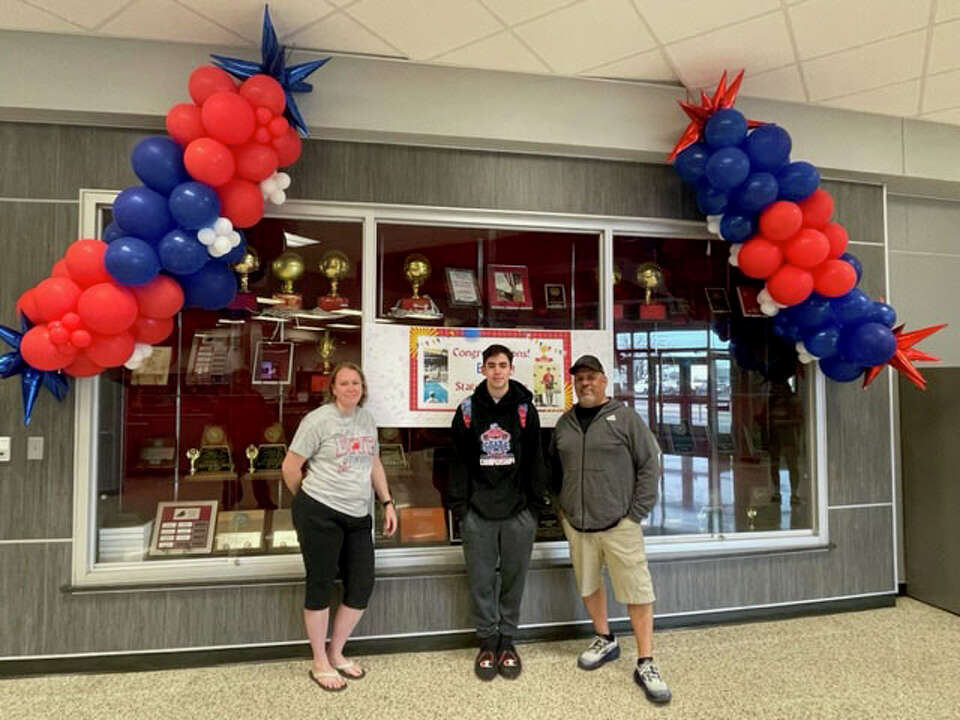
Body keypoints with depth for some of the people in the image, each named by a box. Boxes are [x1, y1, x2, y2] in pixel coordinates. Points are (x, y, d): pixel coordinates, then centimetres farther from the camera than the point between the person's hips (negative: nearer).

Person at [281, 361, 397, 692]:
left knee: (362, 586, 9)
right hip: (320, 515, -6)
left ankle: (336, 654, 30)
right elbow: (290, 467, -6)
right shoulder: (318, 420, -10)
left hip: (358, 516, 6)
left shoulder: (367, 419, 9)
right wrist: (310, 499, 6)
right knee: (321, 586, 5)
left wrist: (388, 503, 11)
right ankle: (319, 664, 23)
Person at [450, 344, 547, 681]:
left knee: (514, 579, 10)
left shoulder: (525, 409, 2)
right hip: (478, 513, 0)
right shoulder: (468, 410, 3)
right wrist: (459, 505, -1)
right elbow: (459, 460, 4)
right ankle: (487, 641, 25)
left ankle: (507, 640, 27)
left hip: (518, 512, 0)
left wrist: (535, 505, -1)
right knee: (481, 581, 8)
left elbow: (535, 460, 3)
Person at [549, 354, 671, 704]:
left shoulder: (625, 417, -4)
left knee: (637, 591, 0)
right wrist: (562, 507, 10)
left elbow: (650, 465, -5)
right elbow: (554, 468, 18)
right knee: (588, 585, 16)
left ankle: (645, 664, 14)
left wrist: (636, 513, -8)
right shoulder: (564, 423, 8)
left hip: (619, 524, -4)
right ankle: (605, 641, 38)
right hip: (576, 525, 4)